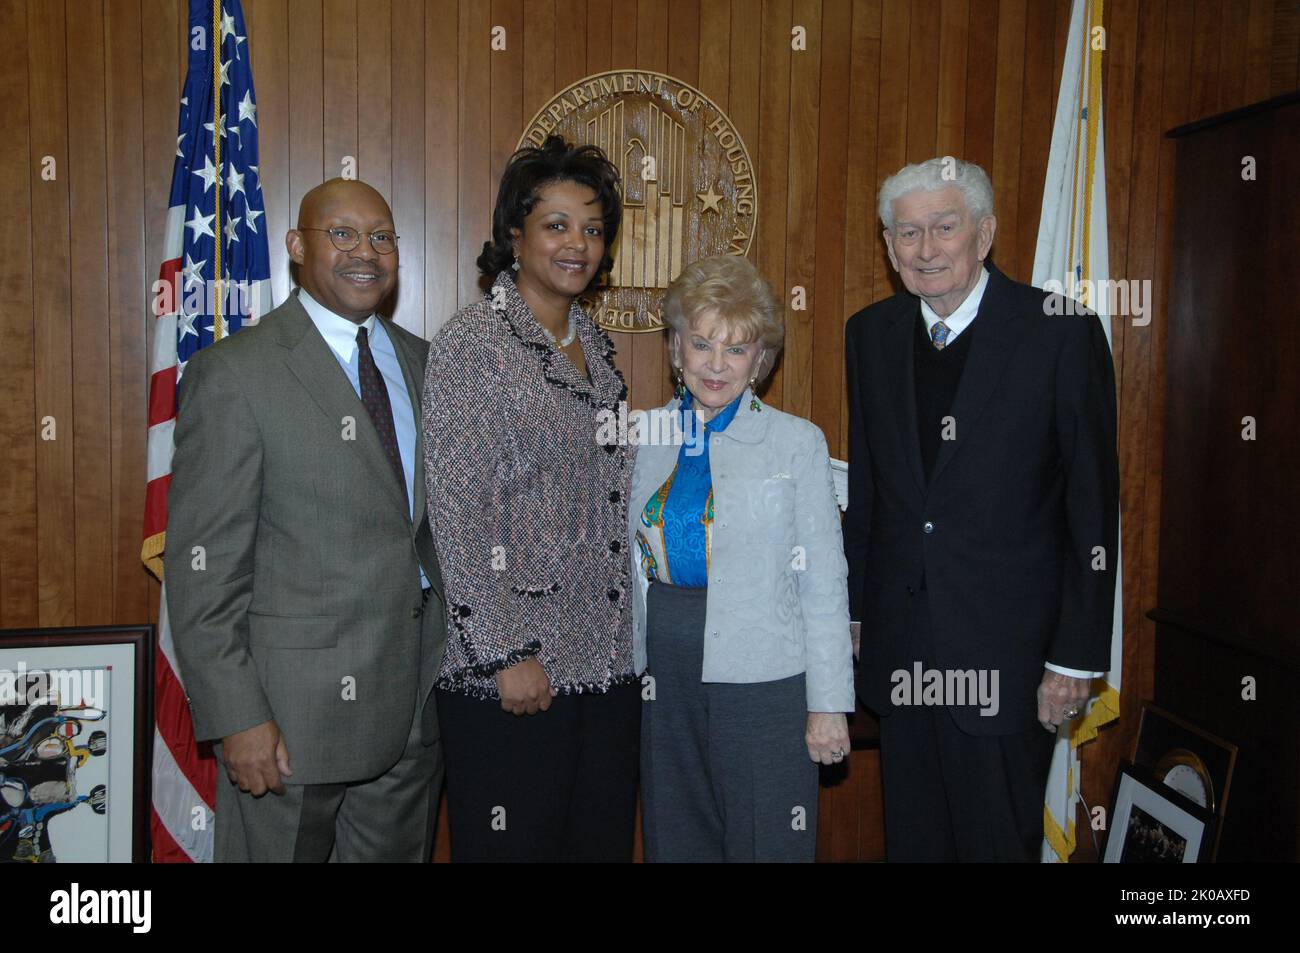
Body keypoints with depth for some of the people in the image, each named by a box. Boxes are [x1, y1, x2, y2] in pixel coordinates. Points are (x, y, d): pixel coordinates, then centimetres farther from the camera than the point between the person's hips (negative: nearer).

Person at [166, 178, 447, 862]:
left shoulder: (422, 362, 9)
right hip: (296, 703, -5)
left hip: (417, 701, 6)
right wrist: (236, 718, -16)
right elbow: (202, 566, -12)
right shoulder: (234, 374, -10)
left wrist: (449, 664, 8)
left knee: (401, 853, 18)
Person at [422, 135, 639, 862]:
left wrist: (630, 635, 14)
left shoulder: (594, 342, 11)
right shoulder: (472, 341, -9)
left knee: (603, 842, 15)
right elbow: (456, 514, -14)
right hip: (511, 672, -6)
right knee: (514, 846, 5)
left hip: (608, 663, 7)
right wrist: (504, 656, -15)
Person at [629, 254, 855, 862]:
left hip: (761, 678, -3)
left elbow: (824, 585, -4)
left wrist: (829, 705, -7)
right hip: (664, 677, 4)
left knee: (767, 844, 4)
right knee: (674, 841, 14)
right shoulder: (645, 438, 6)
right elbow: (626, 562, 11)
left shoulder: (797, 443, -4)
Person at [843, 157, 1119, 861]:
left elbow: (1094, 505, -9)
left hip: (1006, 649, -4)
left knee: (998, 840, 9)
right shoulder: (868, 334, 5)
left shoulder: (1062, 331, -10)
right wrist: (850, 610, 10)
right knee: (911, 836, 17)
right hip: (899, 641, 4)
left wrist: (1076, 658, -9)